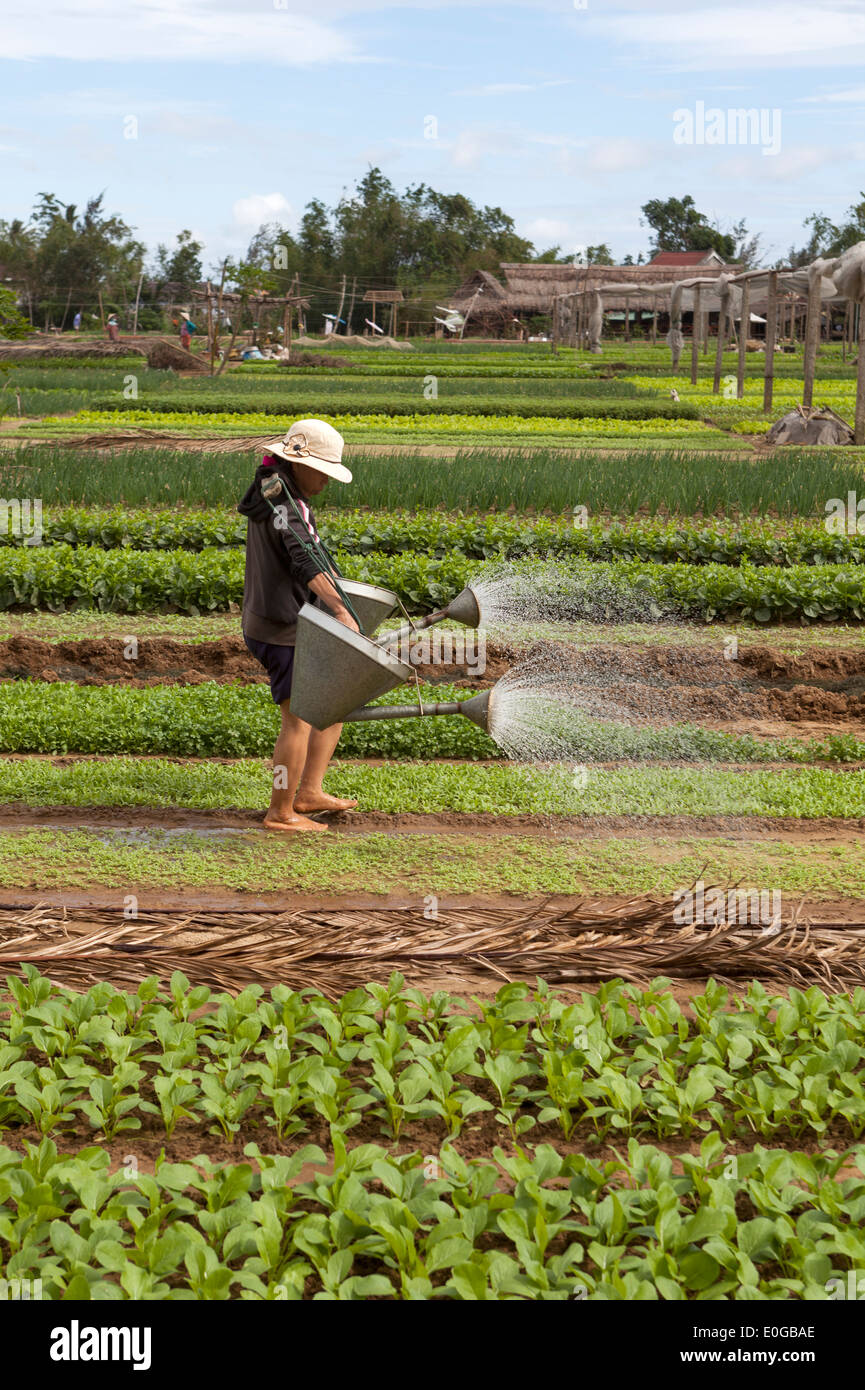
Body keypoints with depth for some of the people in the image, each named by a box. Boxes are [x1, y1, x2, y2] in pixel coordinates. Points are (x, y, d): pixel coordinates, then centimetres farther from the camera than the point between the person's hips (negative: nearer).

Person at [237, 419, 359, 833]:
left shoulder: (288, 496, 14)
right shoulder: (279, 504, -19)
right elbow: (303, 559, -34)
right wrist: (340, 610, -43)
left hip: (299, 624, 11)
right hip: (279, 628, -11)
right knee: (298, 718, -8)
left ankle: (308, 792, 16)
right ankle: (280, 813, 0)